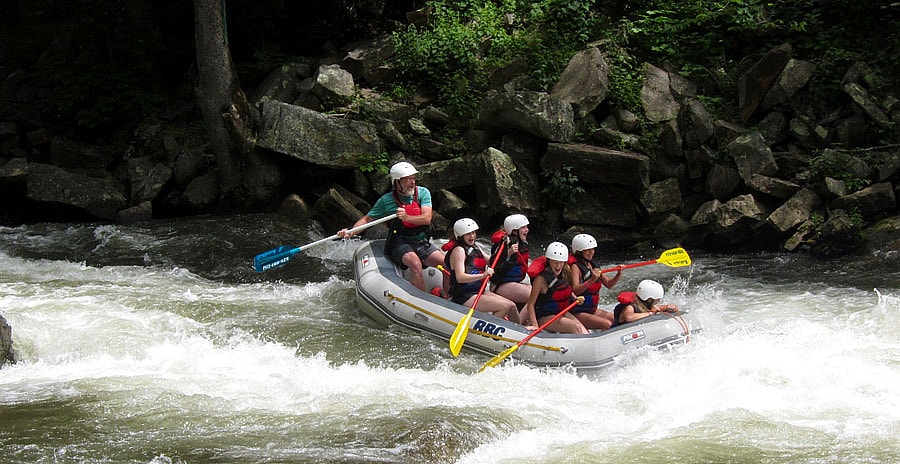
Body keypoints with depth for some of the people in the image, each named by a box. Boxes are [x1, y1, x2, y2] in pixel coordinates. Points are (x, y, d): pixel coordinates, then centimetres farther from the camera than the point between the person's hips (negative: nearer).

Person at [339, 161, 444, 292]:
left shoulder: (423, 193, 2)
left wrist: (407, 218, -27)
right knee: (416, 264, -33)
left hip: (422, 242, 3)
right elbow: (367, 219, 5)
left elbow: (427, 219, -10)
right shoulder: (386, 200, -2)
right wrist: (350, 231, -12)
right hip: (399, 243, -3)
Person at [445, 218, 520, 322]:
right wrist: (482, 275, -35)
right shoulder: (459, 250, -13)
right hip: (463, 297, -9)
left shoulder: (475, 248, 15)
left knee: (512, 306, -1)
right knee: (505, 306, -19)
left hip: (478, 292, 9)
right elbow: (460, 277, -25)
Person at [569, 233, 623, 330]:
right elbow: (575, 290, -26)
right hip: (578, 313, -8)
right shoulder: (575, 267, -12)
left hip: (592, 310, 8)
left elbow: (609, 284, 16)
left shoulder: (594, 265, 12)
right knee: (607, 324, -27)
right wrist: (592, 280, -38)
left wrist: (619, 274, -2)